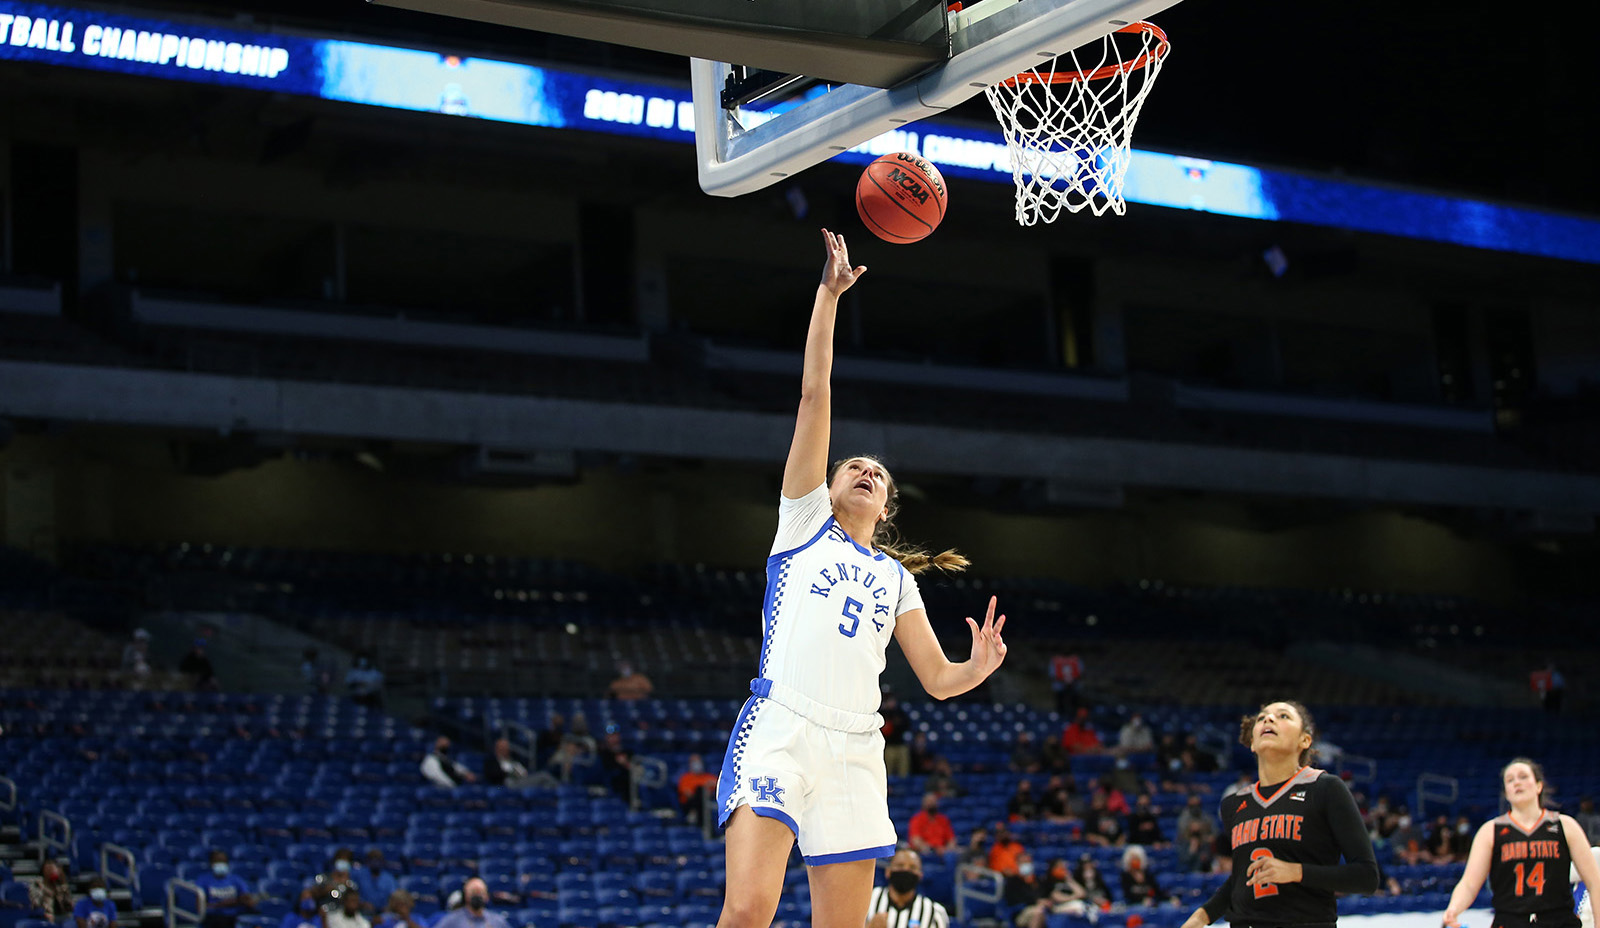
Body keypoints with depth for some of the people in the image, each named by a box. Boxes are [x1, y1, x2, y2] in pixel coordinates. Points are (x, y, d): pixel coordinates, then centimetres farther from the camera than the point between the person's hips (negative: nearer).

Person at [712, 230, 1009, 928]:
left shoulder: (895, 575, 25)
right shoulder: (804, 521, 17)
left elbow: (937, 679, 20)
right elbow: (814, 396, 10)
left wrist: (980, 667, -2)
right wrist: (829, 294, 4)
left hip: (855, 747, 4)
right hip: (779, 728, -4)